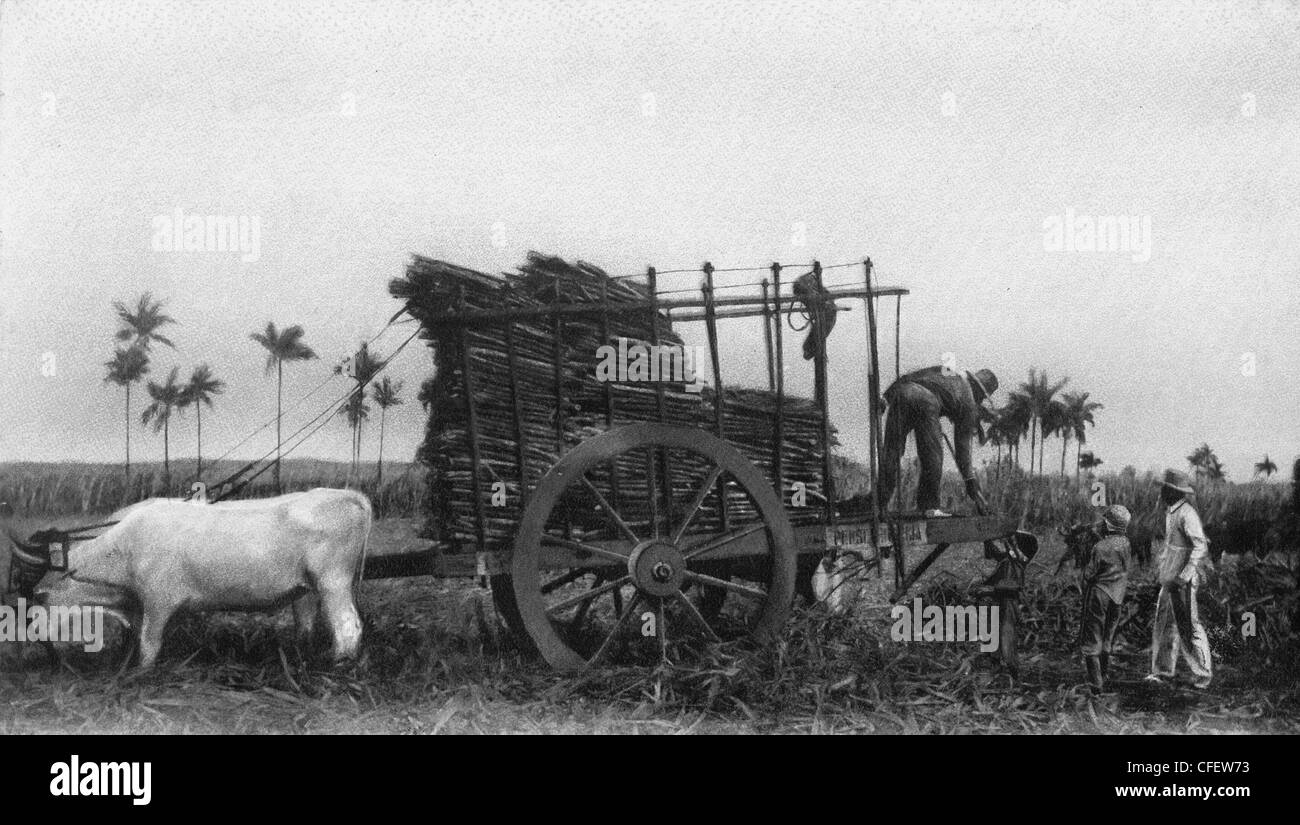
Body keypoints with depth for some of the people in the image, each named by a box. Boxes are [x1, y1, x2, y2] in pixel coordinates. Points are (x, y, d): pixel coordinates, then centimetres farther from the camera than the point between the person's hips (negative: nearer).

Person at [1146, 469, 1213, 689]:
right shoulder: (1170, 512, 12)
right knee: (1163, 625, 14)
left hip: (1182, 582, -10)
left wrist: (1183, 576, -27)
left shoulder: (1186, 514, -18)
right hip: (1168, 580, 10)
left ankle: (1203, 674, 5)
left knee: (1188, 628, -3)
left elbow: (1201, 547, -24)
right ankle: (1163, 671, 23)